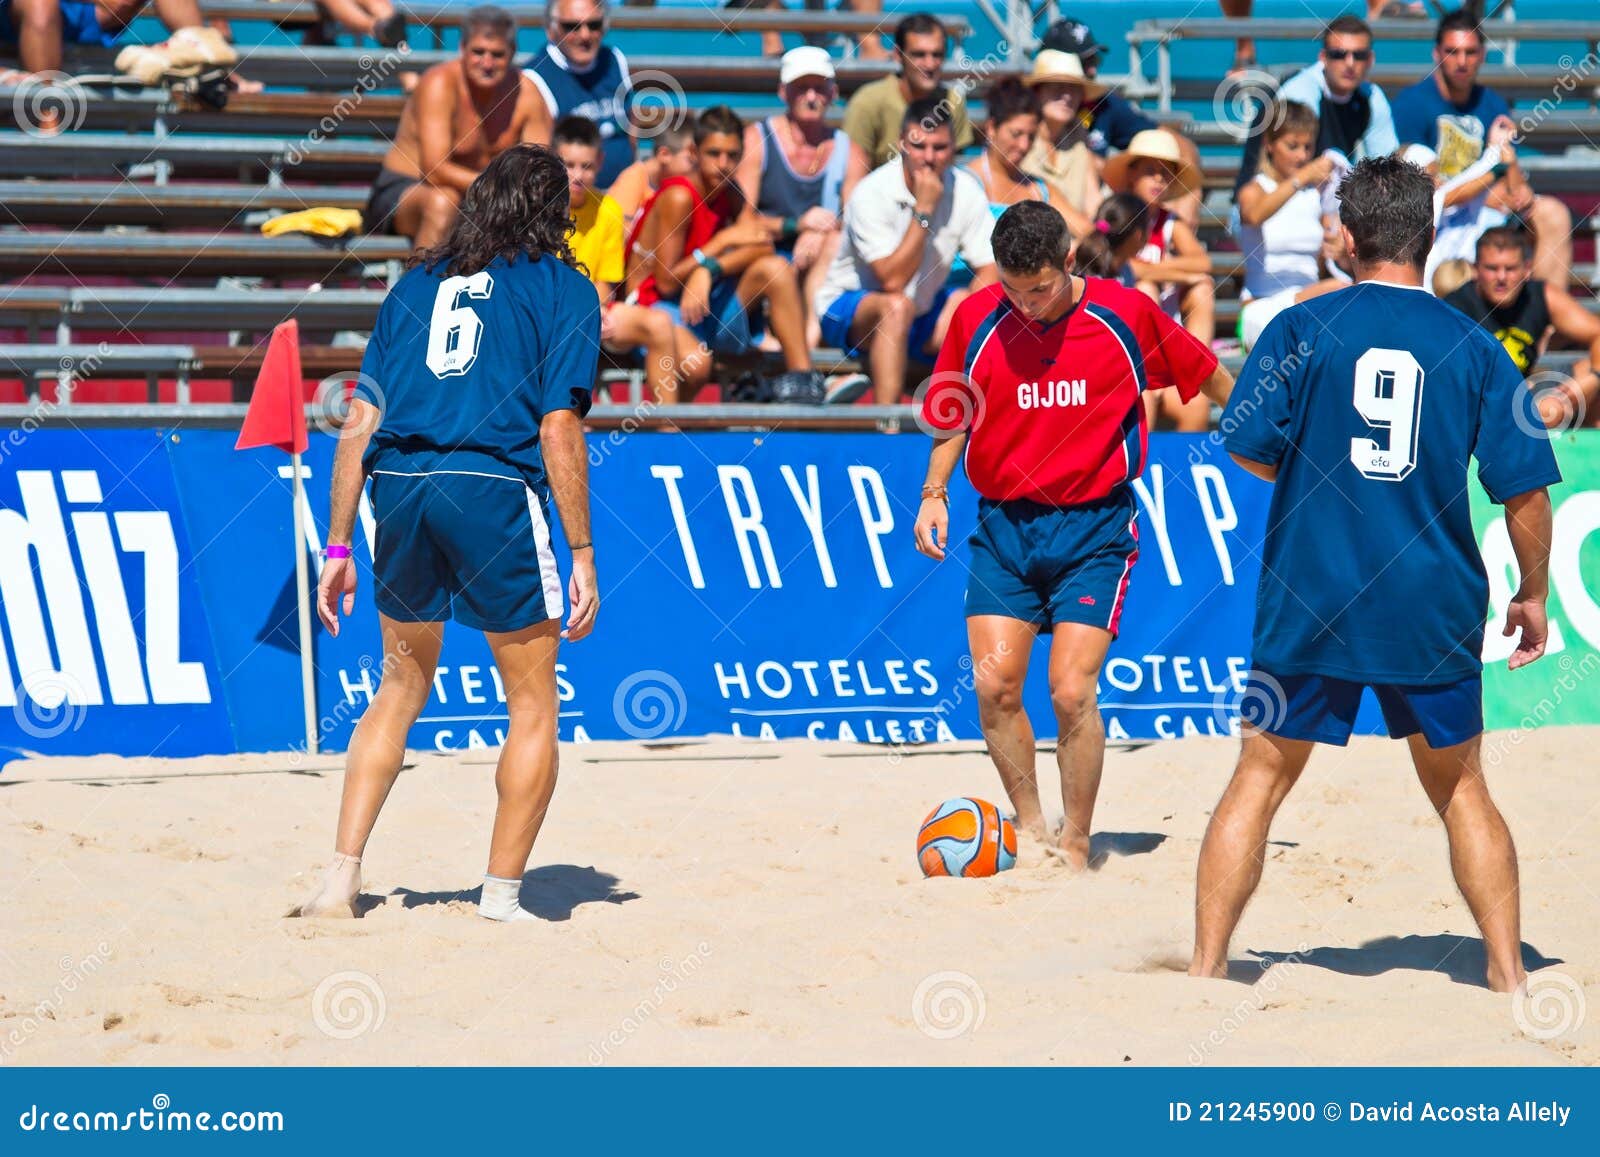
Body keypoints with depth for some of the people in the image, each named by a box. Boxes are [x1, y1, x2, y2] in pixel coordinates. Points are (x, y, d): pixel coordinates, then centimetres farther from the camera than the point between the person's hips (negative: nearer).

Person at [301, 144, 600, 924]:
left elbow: (360, 422, 13)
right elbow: (558, 429, -4)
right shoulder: (563, 289, 6)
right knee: (533, 707, 10)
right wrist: (582, 554, -1)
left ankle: (340, 880, 14)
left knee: (403, 686, 21)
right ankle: (501, 896, 8)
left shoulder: (418, 282, 18)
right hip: (495, 490, -5)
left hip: (399, 486, 5)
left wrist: (338, 547, 17)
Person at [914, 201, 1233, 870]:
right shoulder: (976, 318, -1)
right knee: (995, 685, -8)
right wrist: (934, 493, 3)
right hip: (1002, 521, 3)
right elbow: (953, 416, 15)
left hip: (1095, 526, -3)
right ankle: (1030, 827, 13)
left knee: (1071, 690, -12)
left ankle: (1076, 847, 4)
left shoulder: (1126, 315, -7)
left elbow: (1210, 377, 9)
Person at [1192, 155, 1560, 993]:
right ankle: (1508, 975, 13)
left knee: (1260, 782, 11)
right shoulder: (1472, 347, -1)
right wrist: (1532, 594, 12)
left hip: (1310, 602, -1)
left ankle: (1206, 969, 9)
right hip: (1435, 609, 1)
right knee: (1460, 791, 16)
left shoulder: (1303, 329, -4)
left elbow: (1249, 457, -6)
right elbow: (1526, 489, -1)